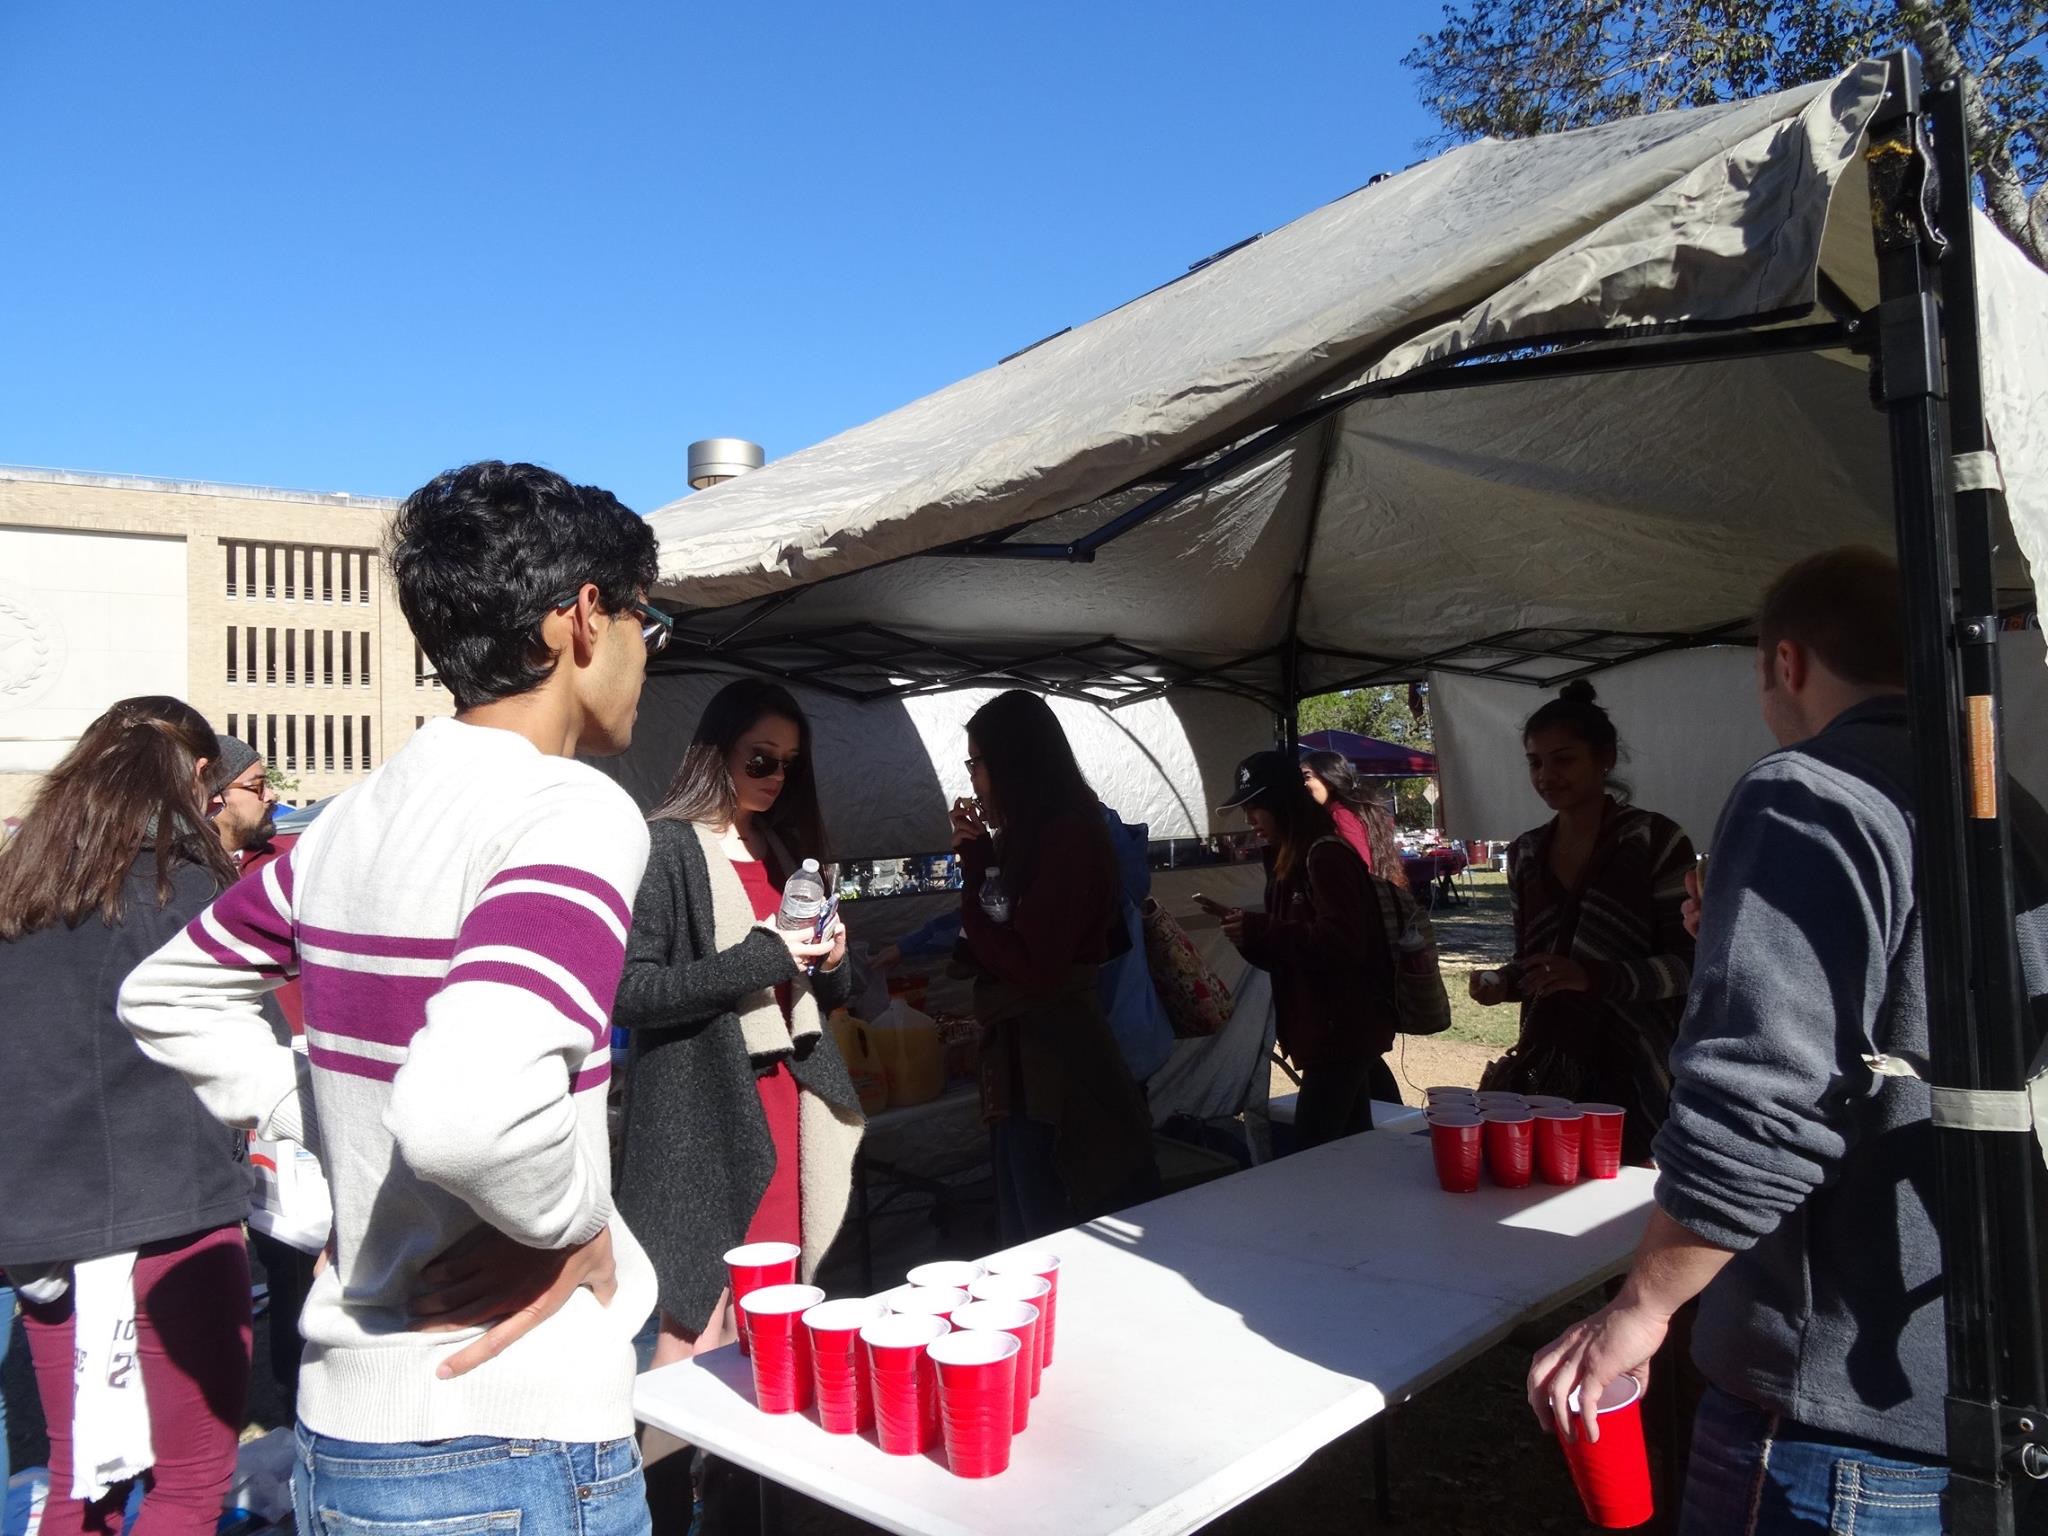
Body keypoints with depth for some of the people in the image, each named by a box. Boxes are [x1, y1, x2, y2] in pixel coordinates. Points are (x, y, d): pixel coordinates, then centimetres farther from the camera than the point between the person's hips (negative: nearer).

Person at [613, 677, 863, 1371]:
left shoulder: (783, 847, 17)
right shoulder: (666, 846, -6)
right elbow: (630, 993, -16)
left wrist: (829, 960, 0)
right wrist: (761, 957, -19)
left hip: (786, 1105, 7)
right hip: (705, 1115, -6)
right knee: (698, 1325, -3)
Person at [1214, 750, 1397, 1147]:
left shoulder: (1326, 856, -15)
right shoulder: (1291, 859, 16)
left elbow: (1342, 942, -24)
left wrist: (1258, 930, -24)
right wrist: (1247, 927, 4)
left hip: (1342, 1029, -10)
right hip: (1336, 1029, 10)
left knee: (1313, 1154, -10)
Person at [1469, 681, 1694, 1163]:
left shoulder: (1654, 840, -5)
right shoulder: (1526, 854, 10)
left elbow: (1689, 962, -8)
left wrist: (1596, 977, -21)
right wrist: (1504, 982, -1)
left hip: (1631, 1073, -4)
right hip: (1545, 1065, 4)